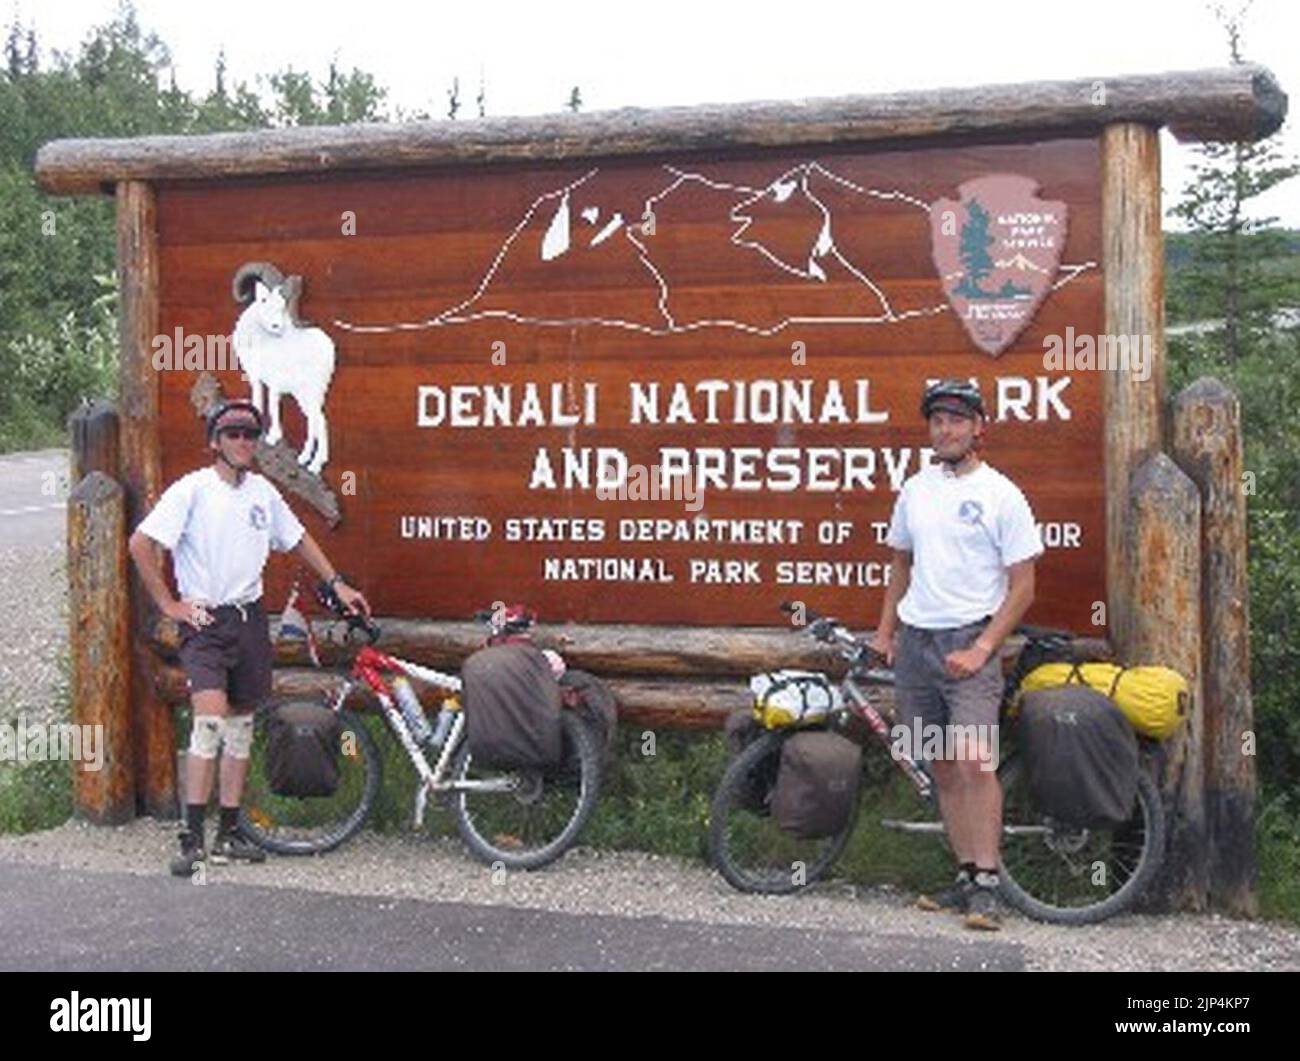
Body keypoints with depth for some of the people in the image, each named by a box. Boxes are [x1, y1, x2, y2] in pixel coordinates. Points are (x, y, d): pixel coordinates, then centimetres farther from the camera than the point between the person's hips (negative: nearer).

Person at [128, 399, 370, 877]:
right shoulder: (193, 489, -9)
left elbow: (297, 538, 21)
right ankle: (192, 837, -10)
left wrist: (337, 583, 15)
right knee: (209, 720, -17)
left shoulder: (263, 492, 7)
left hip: (250, 618, 6)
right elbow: (141, 543, -12)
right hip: (205, 621, -6)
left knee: (240, 725, 9)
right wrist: (169, 604, -10)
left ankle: (230, 833, 18)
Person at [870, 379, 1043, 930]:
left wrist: (982, 649, -13)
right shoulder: (914, 489, 12)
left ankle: (986, 885, -10)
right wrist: (884, 631, 14)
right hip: (914, 640, 6)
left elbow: (1022, 585, -6)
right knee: (942, 769, 8)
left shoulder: (1000, 493, -4)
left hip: (969, 641, -5)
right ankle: (966, 877, 15)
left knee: (974, 762, -16)